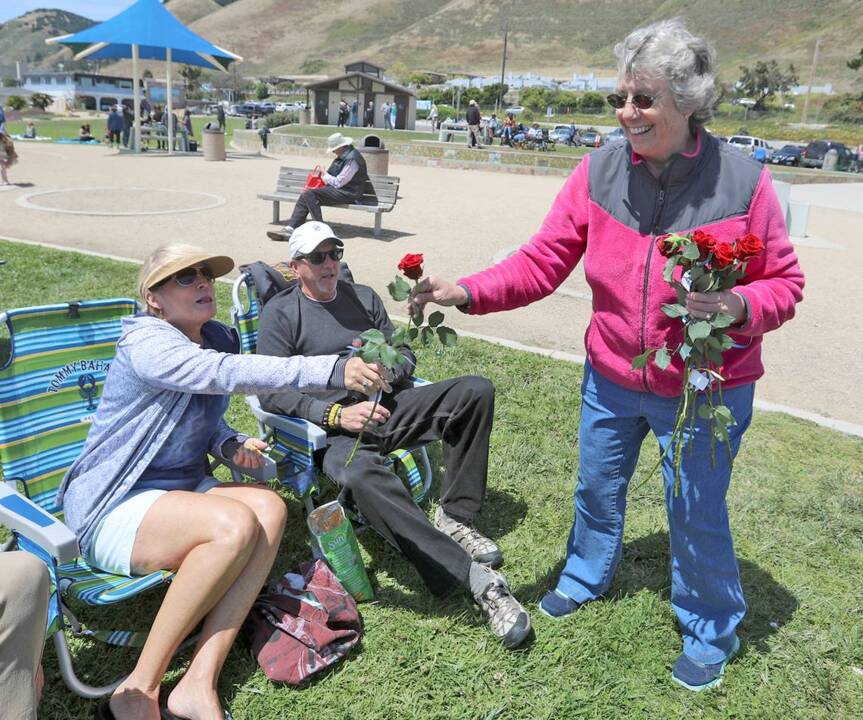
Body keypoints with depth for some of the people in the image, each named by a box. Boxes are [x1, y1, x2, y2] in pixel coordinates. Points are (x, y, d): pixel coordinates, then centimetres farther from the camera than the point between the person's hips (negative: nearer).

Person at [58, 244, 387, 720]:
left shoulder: (218, 338, 6)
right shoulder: (145, 343, -18)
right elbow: (226, 373, -36)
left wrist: (231, 445, -4)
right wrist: (331, 370, -44)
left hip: (179, 487, 7)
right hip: (112, 508, -7)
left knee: (270, 508, -21)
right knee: (235, 524, -31)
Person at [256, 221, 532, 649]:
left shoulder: (363, 298, 20)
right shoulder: (280, 313, 4)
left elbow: (404, 354, 22)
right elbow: (271, 393, -5)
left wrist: (387, 373, -3)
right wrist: (336, 413, -18)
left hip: (387, 407, 6)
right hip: (332, 426, -5)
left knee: (476, 391, -18)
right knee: (360, 475, -41)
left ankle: (455, 517, -12)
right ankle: (476, 578, -42)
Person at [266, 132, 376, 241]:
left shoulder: (352, 159, -18)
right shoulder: (343, 156, 13)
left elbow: (338, 182, -18)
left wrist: (324, 176, -4)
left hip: (348, 193, -10)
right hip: (339, 189, 10)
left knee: (310, 194, -22)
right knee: (305, 195, -1)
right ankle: (290, 229, -7)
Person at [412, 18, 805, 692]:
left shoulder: (742, 181, -16)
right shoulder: (599, 171, -10)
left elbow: (784, 282, -7)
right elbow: (543, 260, -12)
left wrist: (737, 306, -28)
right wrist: (468, 292, -26)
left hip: (705, 389, -3)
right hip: (611, 377, 3)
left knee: (696, 514, 9)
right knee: (597, 486, 21)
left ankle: (712, 632, 38)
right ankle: (586, 576, 51)